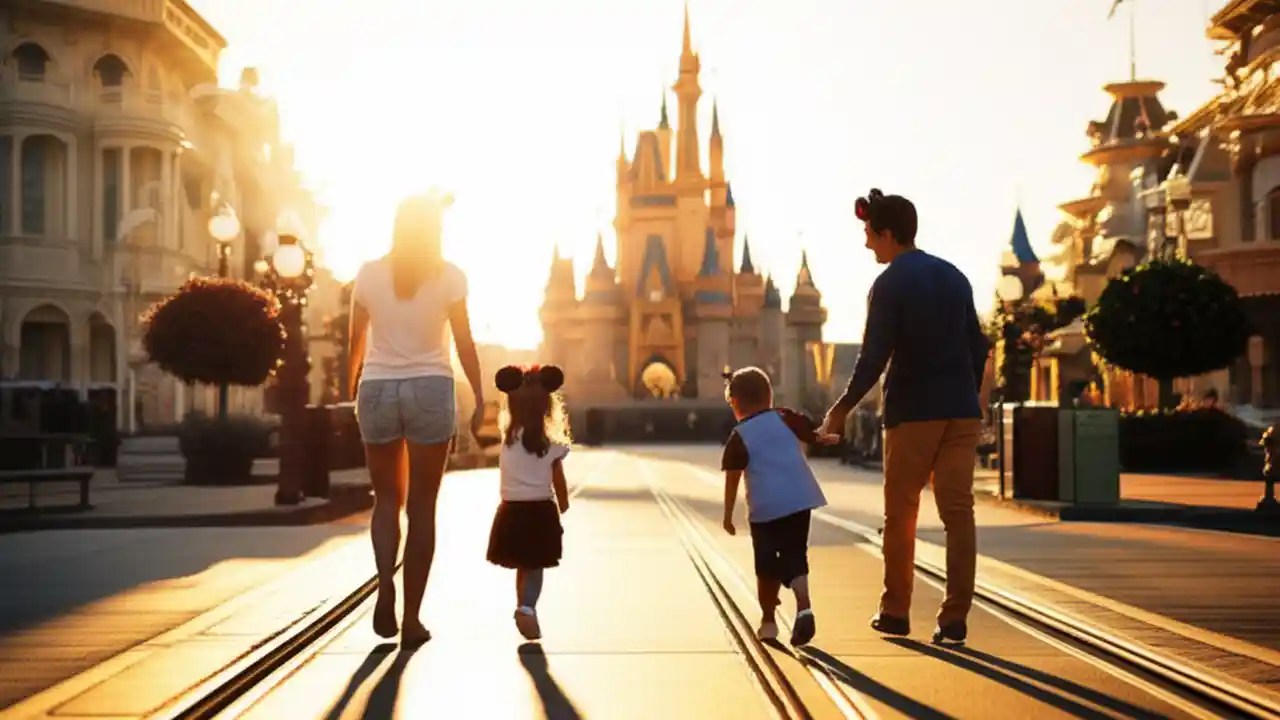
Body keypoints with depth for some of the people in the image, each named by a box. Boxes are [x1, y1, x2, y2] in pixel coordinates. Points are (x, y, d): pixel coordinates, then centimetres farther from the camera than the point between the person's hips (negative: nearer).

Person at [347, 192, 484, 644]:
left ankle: (385, 582, -11)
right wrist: (480, 397, 4)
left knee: (387, 499, 15)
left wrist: (352, 388, 20)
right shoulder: (448, 276, -2)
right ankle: (412, 617, 5)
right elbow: (464, 344, -3)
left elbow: (356, 341, 6)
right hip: (430, 390, -1)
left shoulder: (370, 274, 2)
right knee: (421, 506, 5)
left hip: (377, 389, 2)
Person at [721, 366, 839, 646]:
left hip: (765, 507, -2)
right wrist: (827, 438, 32)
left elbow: (732, 478, -4)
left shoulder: (739, 437, -2)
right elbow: (813, 435, 10)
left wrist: (728, 514, 1)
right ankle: (804, 607, -15)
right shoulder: (785, 418, 5)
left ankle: (768, 620, 17)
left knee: (767, 564, 10)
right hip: (800, 500, 3)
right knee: (795, 556, 8)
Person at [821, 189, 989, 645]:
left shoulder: (889, 285, -8)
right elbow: (978, 346, 14)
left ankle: (895, 612, 16)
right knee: (958, 511, 2)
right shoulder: (954, 276, 12)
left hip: (913, 412, -5)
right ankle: (955, 617, -1)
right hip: (961, 412, 5)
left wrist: (843, 407, -5)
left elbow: (874, 358, -14)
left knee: (900, 514, 8)